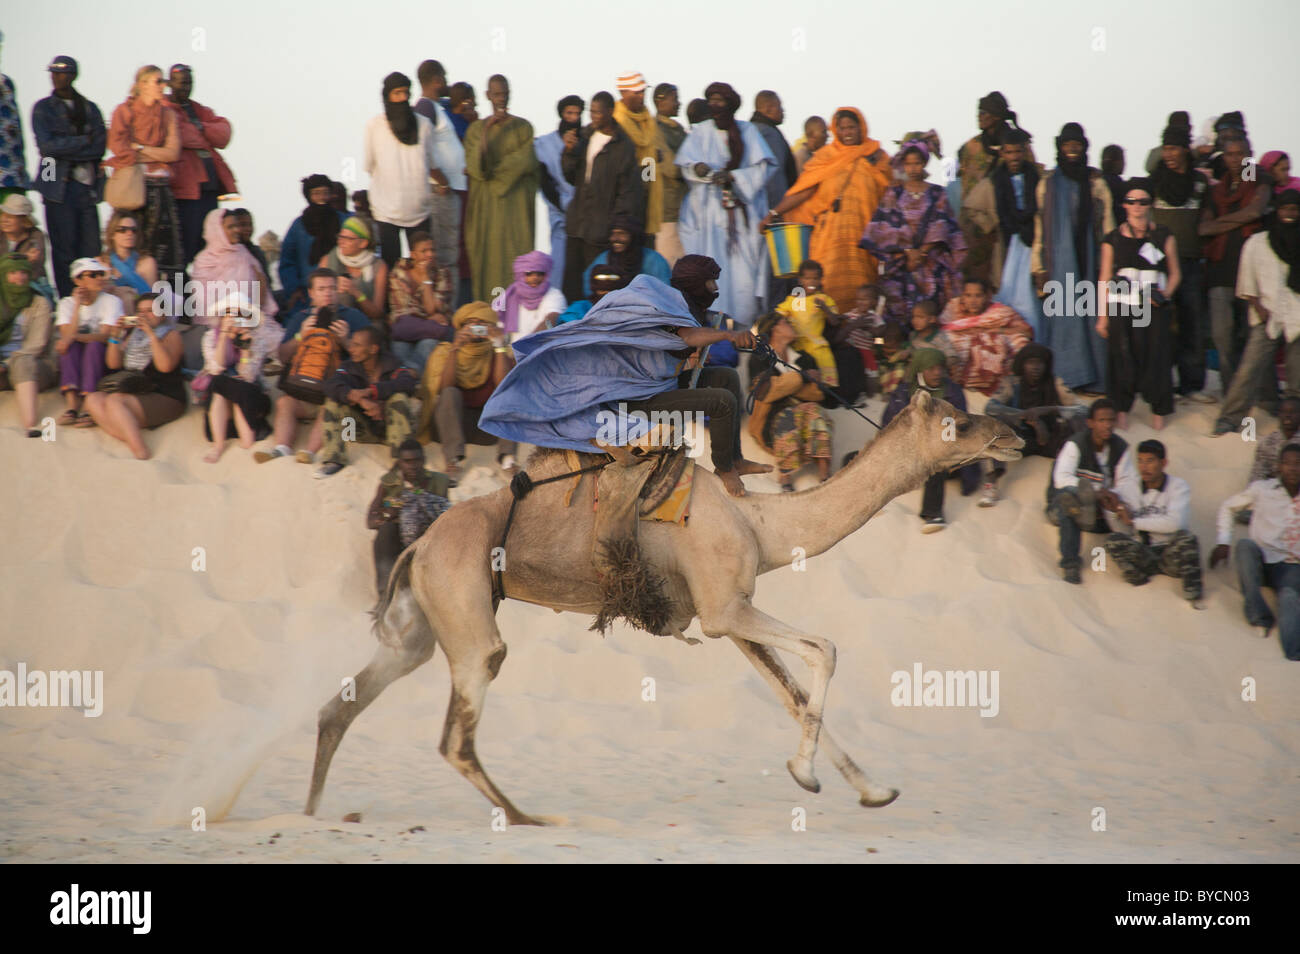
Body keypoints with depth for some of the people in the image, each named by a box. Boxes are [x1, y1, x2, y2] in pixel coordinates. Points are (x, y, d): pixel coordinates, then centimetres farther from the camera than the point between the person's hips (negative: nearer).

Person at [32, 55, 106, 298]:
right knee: (64, 249, -7)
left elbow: (100, 147, 2)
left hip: (88, 186, 3)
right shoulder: (43, 108, 8)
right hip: (59, 186, -3)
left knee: (92, 249, -4)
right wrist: (85, 141, -4)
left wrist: (67, 148, -7)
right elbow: (48, 145, -7)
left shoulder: (90, 109, 15)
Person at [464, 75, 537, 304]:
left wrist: (494, 172, -5)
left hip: (516, 204, -1)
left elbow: (525, 162, -3)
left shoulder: (523, 128, 7)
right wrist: (486, 130, -13)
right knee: (489, 255, -6)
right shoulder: (476, 129, 9)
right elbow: (475, 165, -4)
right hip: (486, 205, 1)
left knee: (516, 254, -9)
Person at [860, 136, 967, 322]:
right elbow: (888, 228, 3)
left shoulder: (937, 194, 10)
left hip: (932, 263, 0)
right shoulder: (893, 194, 11)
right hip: (899, 263, 0)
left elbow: (940, 228, 1)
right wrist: (907, 252, -9)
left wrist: (921, 252, -10)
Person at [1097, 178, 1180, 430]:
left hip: (1154, 308, 0)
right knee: (1122, 360, -2)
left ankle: (1158, 412, 10)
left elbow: (1174, 274, 11)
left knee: (1156, 359, -1)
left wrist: (1165, 293, -9)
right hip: (1121, 309, 0)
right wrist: (1102, 316, 5)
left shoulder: (1164, 237, 6)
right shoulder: (1113, 240, 6)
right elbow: (1105, 280, 8)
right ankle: (1122, 412, 9)